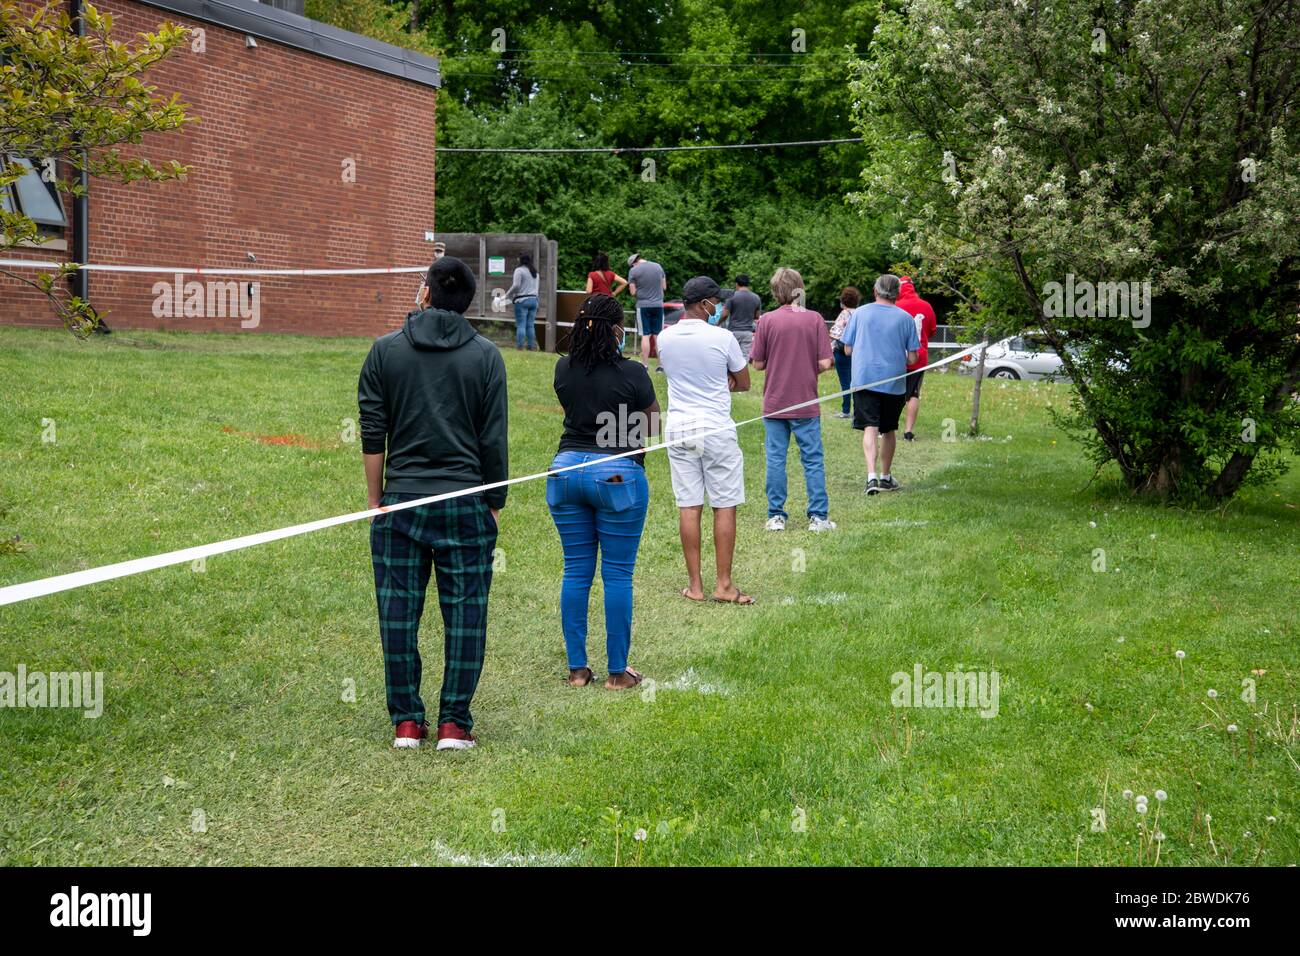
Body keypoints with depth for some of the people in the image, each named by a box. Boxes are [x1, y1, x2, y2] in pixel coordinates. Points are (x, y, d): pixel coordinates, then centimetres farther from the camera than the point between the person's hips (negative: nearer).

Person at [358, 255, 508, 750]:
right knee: (465, 614, 6)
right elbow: (494, 440, 0)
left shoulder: (385, 350, 1)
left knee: (398, 613, 8)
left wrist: (375, 500, 11)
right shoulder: (485, 356, 0)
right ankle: (454, 723, 7)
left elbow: (372, 436, 2)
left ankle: (406, 722, 11)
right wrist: (494, 504, 9)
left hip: (400, 503, 1)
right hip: (465, 505, -1)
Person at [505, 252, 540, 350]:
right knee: (531, 325, 8)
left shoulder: (519, 270, -8)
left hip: (522, 300, -7)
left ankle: (520, 346, -7)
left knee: (521, 325, -5)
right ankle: (531, 346, 7)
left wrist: (508, 294, -1)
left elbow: (516, 286, -14)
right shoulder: (534, 271, 15)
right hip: (533, 299, 7)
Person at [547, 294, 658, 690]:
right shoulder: (632, 374, -11)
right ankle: (618, 672, 7)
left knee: (576, 572, 10)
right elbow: (652, 427, 1)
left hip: (567, 469, 4)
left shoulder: (564, 370, 2)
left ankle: (576, 668, 14)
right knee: (617, 575, 2)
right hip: (617, 476, -4)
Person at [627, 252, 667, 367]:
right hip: (658, 305, 3)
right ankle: (661, 364, 5)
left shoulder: (633, 270, -8)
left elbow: (633, 292, -6)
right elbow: (664, 287, 10)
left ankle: (645, 365, 0)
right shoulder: (658, 267, 3)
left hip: (643, 306, -3)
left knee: (646, 336, 1)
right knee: (658, 335, 7)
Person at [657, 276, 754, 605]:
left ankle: (695, 585, 9)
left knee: (688, 507, 6)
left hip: (678, 428, 4)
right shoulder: (722, 337, -10)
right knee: (725, 507, 4)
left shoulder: (665, 338, 2)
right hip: (716, 429, -4)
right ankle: (723, 584, 6)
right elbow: (744, 383, 2)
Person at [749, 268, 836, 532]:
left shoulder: (767, 320, -6)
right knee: (813, 460, 6)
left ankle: (776, 516, 10)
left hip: (774, 403, 0)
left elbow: (758, 364, -2)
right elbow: (825, 363, -8)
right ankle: (818, 517, 7)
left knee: (776, 459, 8)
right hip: (806, 403, 0)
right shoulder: (814, 319, -6)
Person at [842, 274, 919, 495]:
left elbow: (847, 349, 5)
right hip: (894, 382, 1)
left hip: (864, 379, -1)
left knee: (870, 428, -7)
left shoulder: (859, 313, 2)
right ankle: (886, 477, 26)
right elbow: (912, 357, -1)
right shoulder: (905, 318, 1)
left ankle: (872, 475, -25)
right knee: (889, 429, 16)